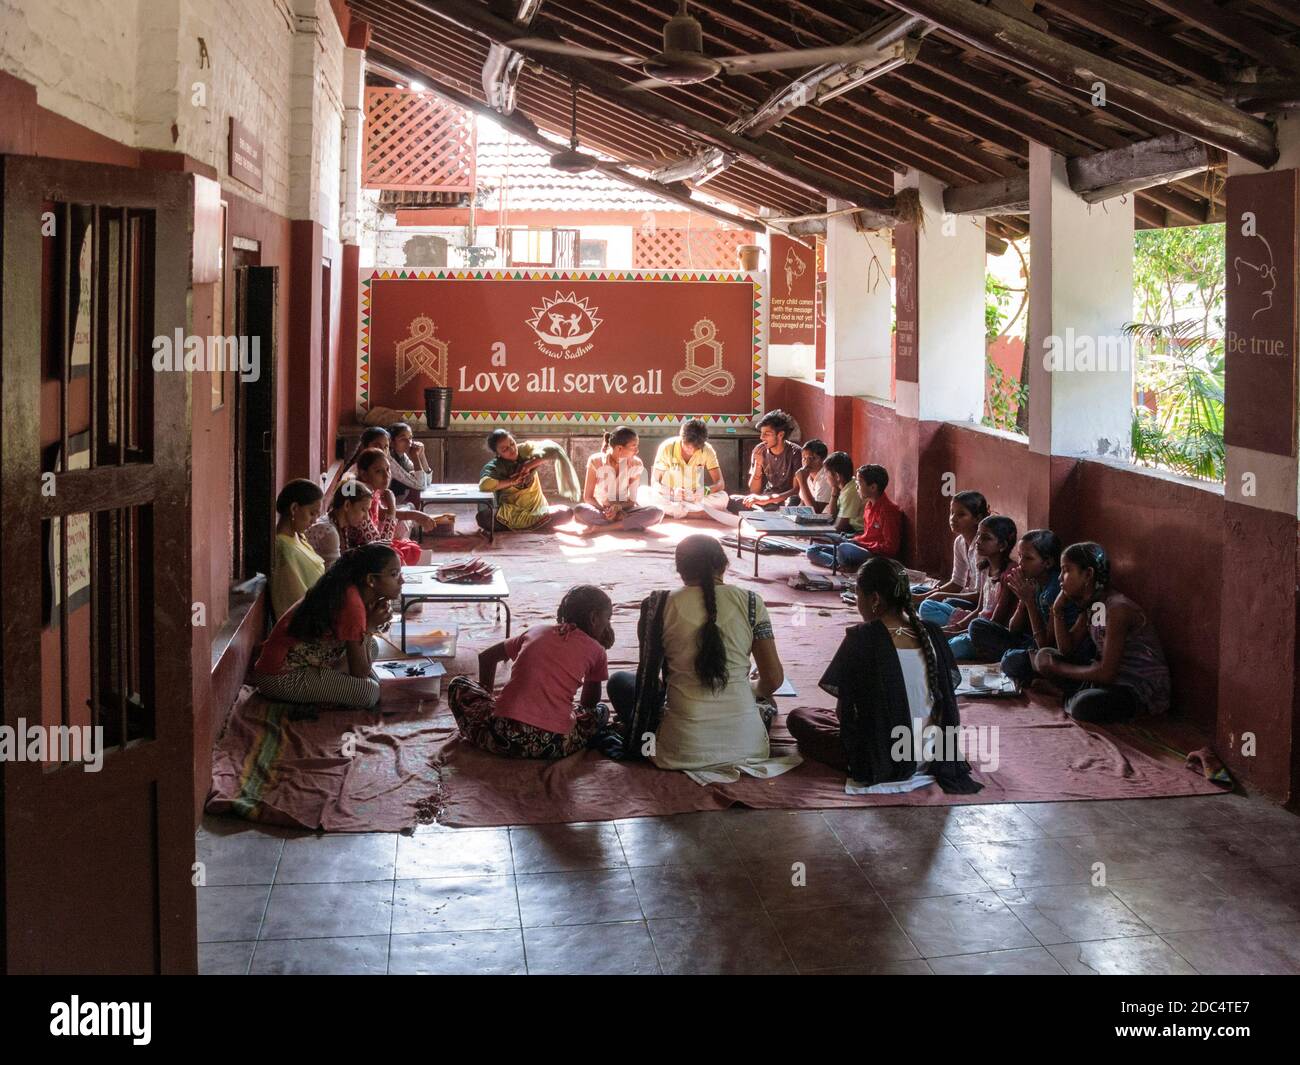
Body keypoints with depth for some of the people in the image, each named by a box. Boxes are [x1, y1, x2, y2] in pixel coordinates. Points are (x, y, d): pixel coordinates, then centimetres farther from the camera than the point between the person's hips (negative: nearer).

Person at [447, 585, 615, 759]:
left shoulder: (536, 631, 18)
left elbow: (486, 657, 29)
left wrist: (486, 697, 39)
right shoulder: (595, 650, 10)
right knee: (600, 712, 25)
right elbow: (589, 702, 24)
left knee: (458, 685, 25)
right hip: (553, 746, -2)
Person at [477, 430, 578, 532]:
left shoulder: (524, 449, -3)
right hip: (513, 514, -2)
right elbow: (484, 484, -29)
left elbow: (551, 447, -14)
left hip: (538, 509, 2)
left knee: (567, 512, -19)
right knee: (482, 517, -31)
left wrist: (529, 466, -20)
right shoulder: (496, 467, -10)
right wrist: (511, 481, -20)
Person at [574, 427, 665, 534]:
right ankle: (629, 524, -26)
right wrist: (607, 510, -22)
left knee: (656, 513, -27)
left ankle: (600, 527, -29)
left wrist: (619, 507, -24)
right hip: (601, 509, -2)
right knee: (580, 510, -36)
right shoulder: (596, 462, -11)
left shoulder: (635, 464, -5)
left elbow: (632, 500, -3)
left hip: (624, 510, 2)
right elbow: (588, 497, -7)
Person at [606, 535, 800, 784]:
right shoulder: (750, 602, 0)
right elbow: (774, 679, 1)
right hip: (748, 745, 1)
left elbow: (648, 676, 8)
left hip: (683, 750, -1)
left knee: (620, 681, 22)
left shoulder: (659, 605, -2)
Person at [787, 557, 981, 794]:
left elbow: (844, 709, -10)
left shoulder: (861, 638, -17)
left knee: (798, 717, 14)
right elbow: (949, 688, 6)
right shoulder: (931, 634, -3)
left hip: (881, 763, -5)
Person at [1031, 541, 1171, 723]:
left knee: (1084, 706, -35)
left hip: (1142, 689, -8)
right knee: (1044, 655, 6)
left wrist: (1058, 669, -14)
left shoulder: (1118, 608, -24)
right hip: (1112, 678, 9)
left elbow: (1106, 673, -25)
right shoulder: (1090, 603, 4)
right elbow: (1066, 649, 8)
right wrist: (1058, 610, -5)